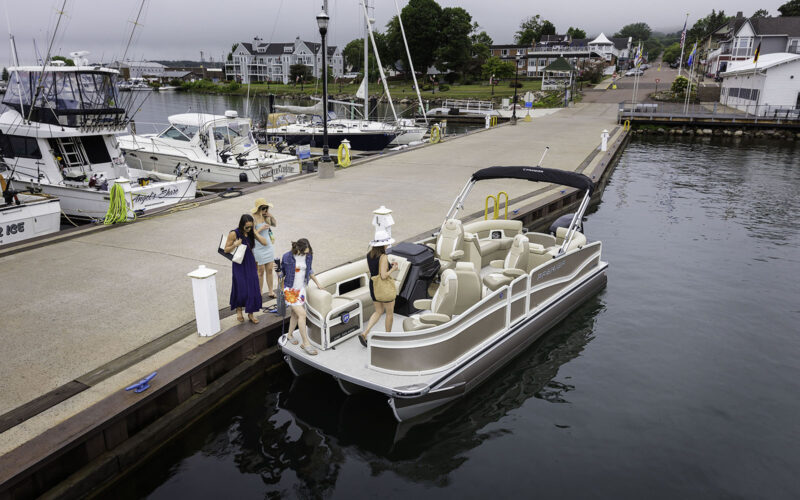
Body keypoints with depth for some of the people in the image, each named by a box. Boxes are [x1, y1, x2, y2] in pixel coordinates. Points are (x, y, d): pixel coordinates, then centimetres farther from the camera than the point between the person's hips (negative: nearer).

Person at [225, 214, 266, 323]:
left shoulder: (251, 233, 0)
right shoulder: (234, 234, -13)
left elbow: (264, 242, -6)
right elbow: (226, 250, -6)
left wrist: (254, 231, -11)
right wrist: (235, 245, -25)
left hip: (250, 263, 4)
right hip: (239, 264, -4)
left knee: (252, 288, 3)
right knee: (241, 289, 0)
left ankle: (250, 313, 15)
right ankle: (239, 310, 26)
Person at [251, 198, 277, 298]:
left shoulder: (266, 216, 2)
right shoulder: (253, 218, -16)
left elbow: (275, 224, 18)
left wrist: (272, 217, 0)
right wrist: (261, 229, -22)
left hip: (268, 246, 6)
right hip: (258, 248, -6)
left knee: (270, 270, 11)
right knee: (260, 272, 4)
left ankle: (271, 291, 22)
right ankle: (259, 293, 17)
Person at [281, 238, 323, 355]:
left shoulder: (308, 256, -2)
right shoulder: (287, 257, -16)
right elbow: (282, 273, -4)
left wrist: (317, 283, 17)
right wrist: (281, 290, -3)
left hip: (301, 289, 6)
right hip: (289, 289, -5)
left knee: (295, 314, 15)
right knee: (302, 314, -12)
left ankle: (289, 335, 37)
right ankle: (306, 343, -7)